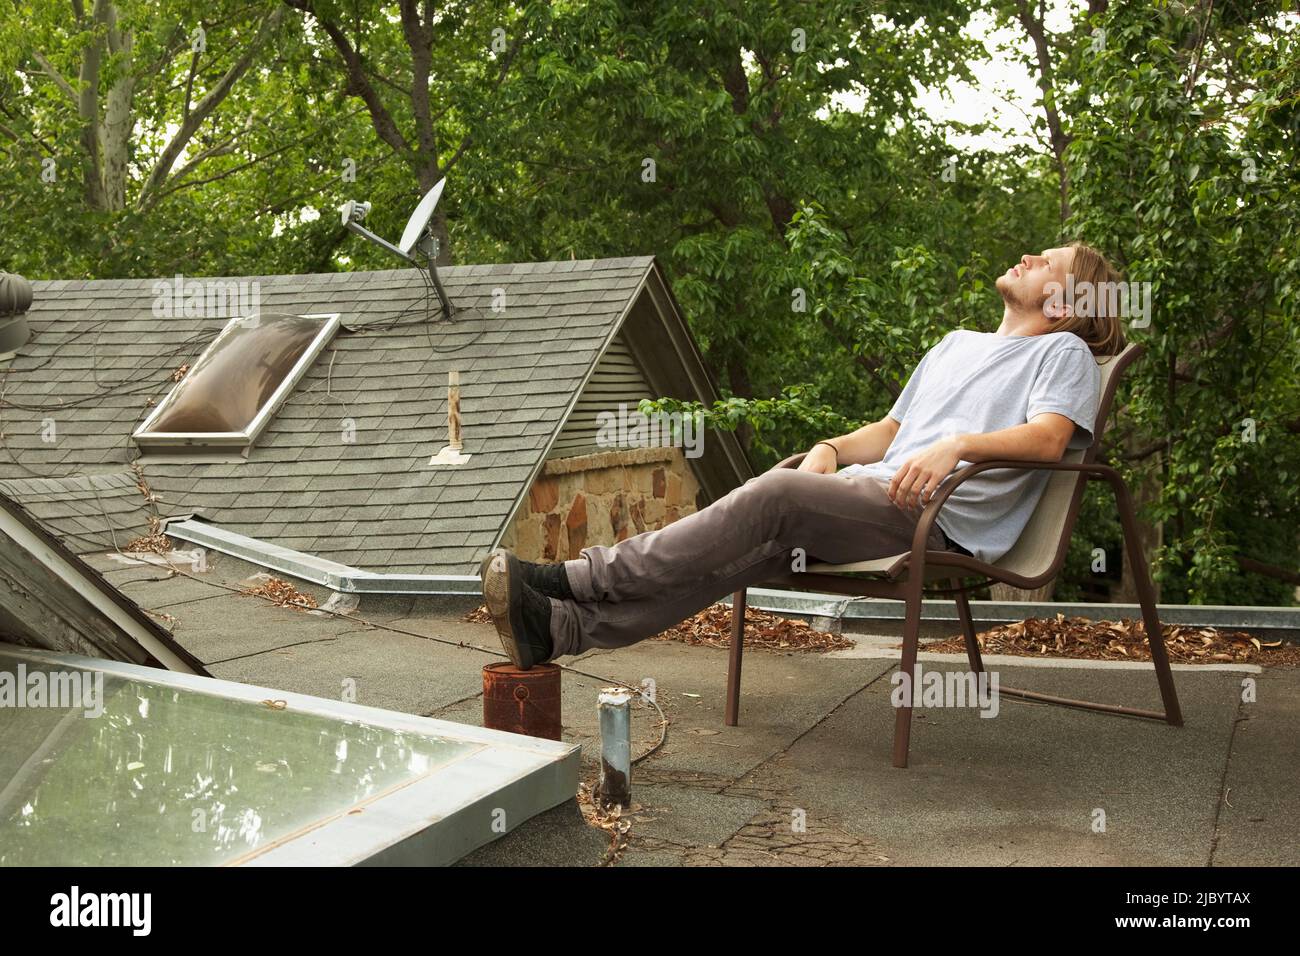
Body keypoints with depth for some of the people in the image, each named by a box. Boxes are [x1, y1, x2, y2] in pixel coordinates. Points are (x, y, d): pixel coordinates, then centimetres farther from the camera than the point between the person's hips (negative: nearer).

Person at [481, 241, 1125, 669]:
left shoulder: (1062, 351, 13)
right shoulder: (955, 344, 35)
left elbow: (1048, 437, -7)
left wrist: (957, 444, -23)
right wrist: (831, 451, 9)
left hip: (944, 515, -6)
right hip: (877, 496, 6)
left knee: (777, 493, -29)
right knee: (753, 548, -21)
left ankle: (578, 579, -34)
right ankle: (559, 626, -37)